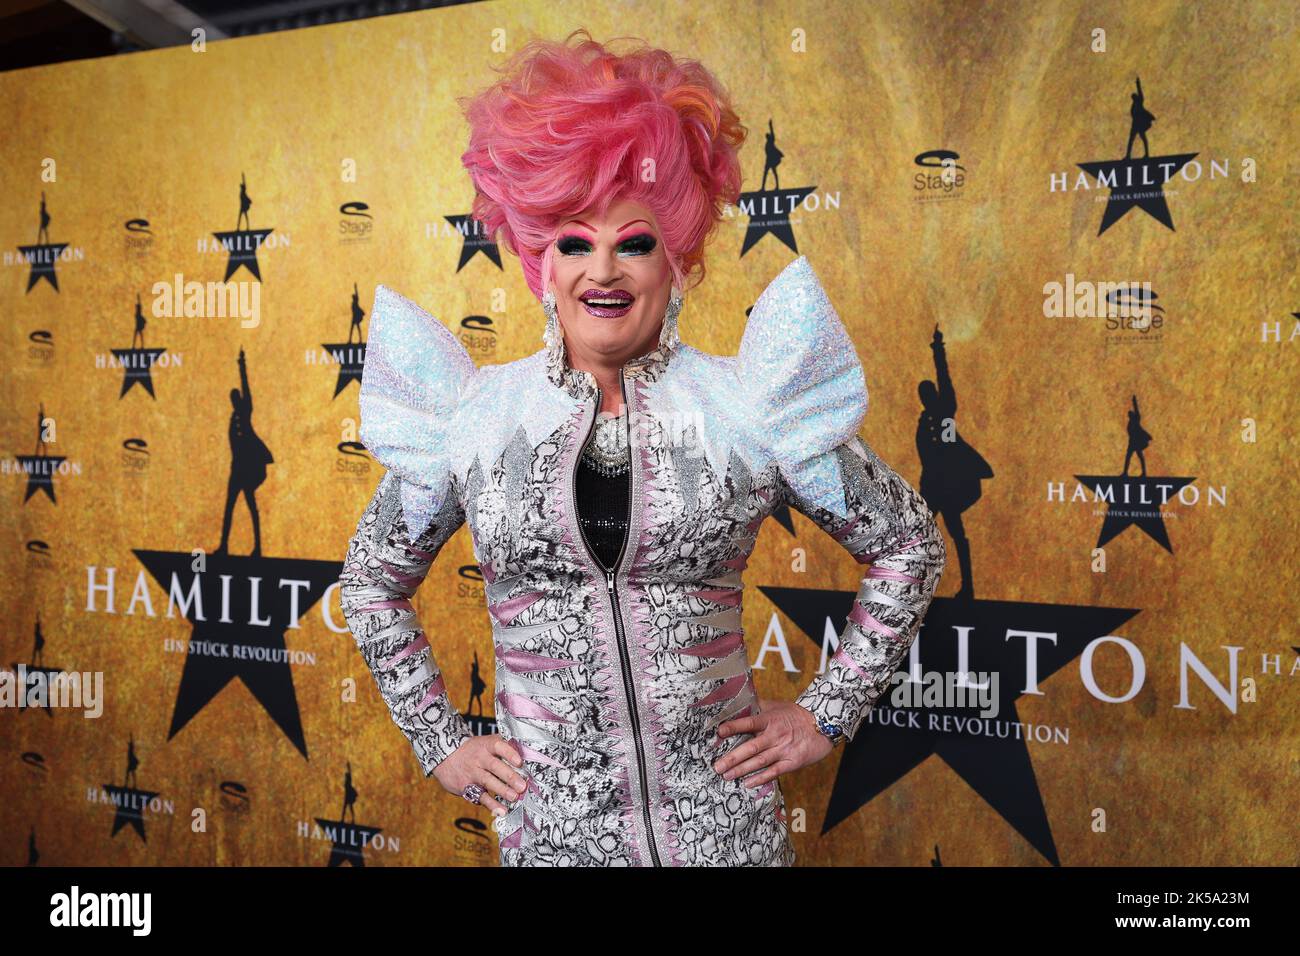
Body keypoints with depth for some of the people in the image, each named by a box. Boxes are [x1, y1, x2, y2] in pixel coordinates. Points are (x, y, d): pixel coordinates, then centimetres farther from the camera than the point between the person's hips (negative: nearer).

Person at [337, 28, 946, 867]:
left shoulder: (747, 406, -6)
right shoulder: (470, 418, -3)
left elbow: (912, 547, 4)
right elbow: (372, 581, 12)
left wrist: (828, 712, 1)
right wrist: (441, 743, 7)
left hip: (724, 819, 0)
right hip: (549, 822, 1)